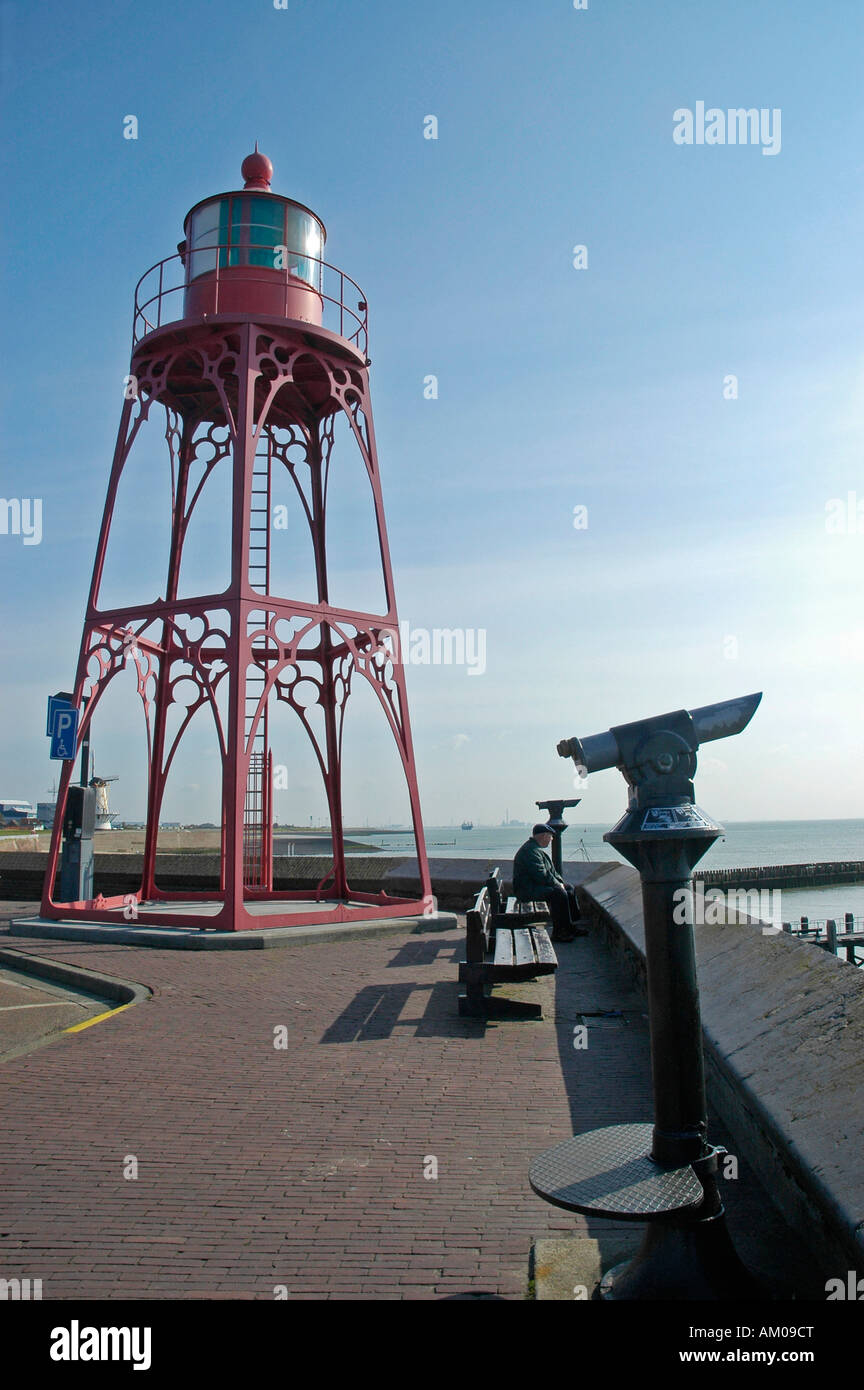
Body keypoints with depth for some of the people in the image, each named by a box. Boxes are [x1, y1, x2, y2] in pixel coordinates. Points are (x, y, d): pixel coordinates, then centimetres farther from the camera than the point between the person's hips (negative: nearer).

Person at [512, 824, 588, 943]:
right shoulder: (531, 851, -20)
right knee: (559, 893, -28)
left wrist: (560, 881, 6)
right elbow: (542, 875, -26)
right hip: (527, 890, -12)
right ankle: (558, 932, -22)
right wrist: (558, 884, -15)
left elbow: (551, 870, 22)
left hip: (536, 885, 12)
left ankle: (570, 926, 13)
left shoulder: (536, 849, 17)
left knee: (569, 889, 11)